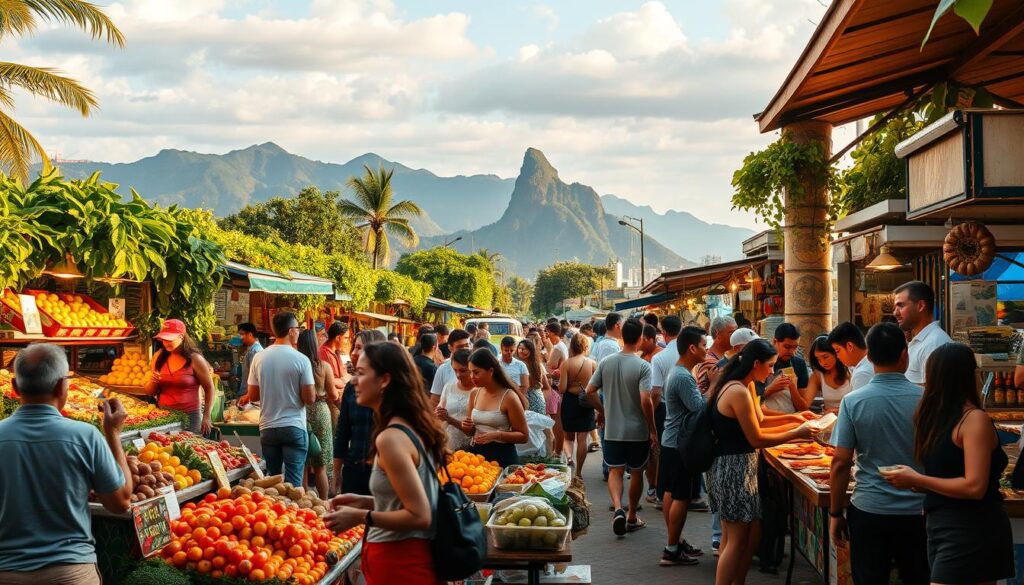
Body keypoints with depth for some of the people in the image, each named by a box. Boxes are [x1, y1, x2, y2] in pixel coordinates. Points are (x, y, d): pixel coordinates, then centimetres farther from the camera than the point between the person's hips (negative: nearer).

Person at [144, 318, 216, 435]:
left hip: (189, 416, -4)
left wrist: (206, 417, -5)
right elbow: (149, 392, 13)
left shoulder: (195, 359, -8)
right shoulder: (159, 357, 4)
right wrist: (152, 382, -9)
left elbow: (209, 389, -2)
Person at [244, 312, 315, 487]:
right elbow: (310, 399, -10)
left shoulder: (259, 358, 0)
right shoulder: (301, 360, -11)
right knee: (293, 482, 0)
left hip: (267, 428, 4)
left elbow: (253, 396, 4)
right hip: (294, 428, -4)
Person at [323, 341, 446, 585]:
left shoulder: (391, 438, -21)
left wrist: (361, 517, -15)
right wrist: (365, 502, 11)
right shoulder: (414, 427, 6)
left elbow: (419, 516, -21)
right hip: (416, 556, 9)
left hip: (398, 563, -9)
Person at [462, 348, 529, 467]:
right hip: (477, 453, 5)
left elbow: (523, 436, -10)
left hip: (502, 455, -5)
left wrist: (497, 435, -23)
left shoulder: (509, 397, -13)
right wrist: (468, 428, -5)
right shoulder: (474, 394, 5)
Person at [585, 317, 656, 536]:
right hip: (638, 431, -2)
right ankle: (631, 517, 25)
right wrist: (653, 429, -10)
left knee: (615, 471, 10)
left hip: (613, 430, 2)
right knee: (636, 472, 14)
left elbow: (590, 390, 1)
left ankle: (618, 508, -15)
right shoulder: (642, 366, -15)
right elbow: (645, 400, -21)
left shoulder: (605, 362, -2)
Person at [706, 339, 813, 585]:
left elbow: (749, 431, 14)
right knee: (737, 540, -2)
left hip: (733, 466, 10)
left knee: (752, 535, 14)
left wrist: (793, 425, 13)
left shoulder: (733, 387, 11)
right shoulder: (739, 392, -19)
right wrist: (797, 434, -7)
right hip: (734, 469, -10)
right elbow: (756, 440, -16)